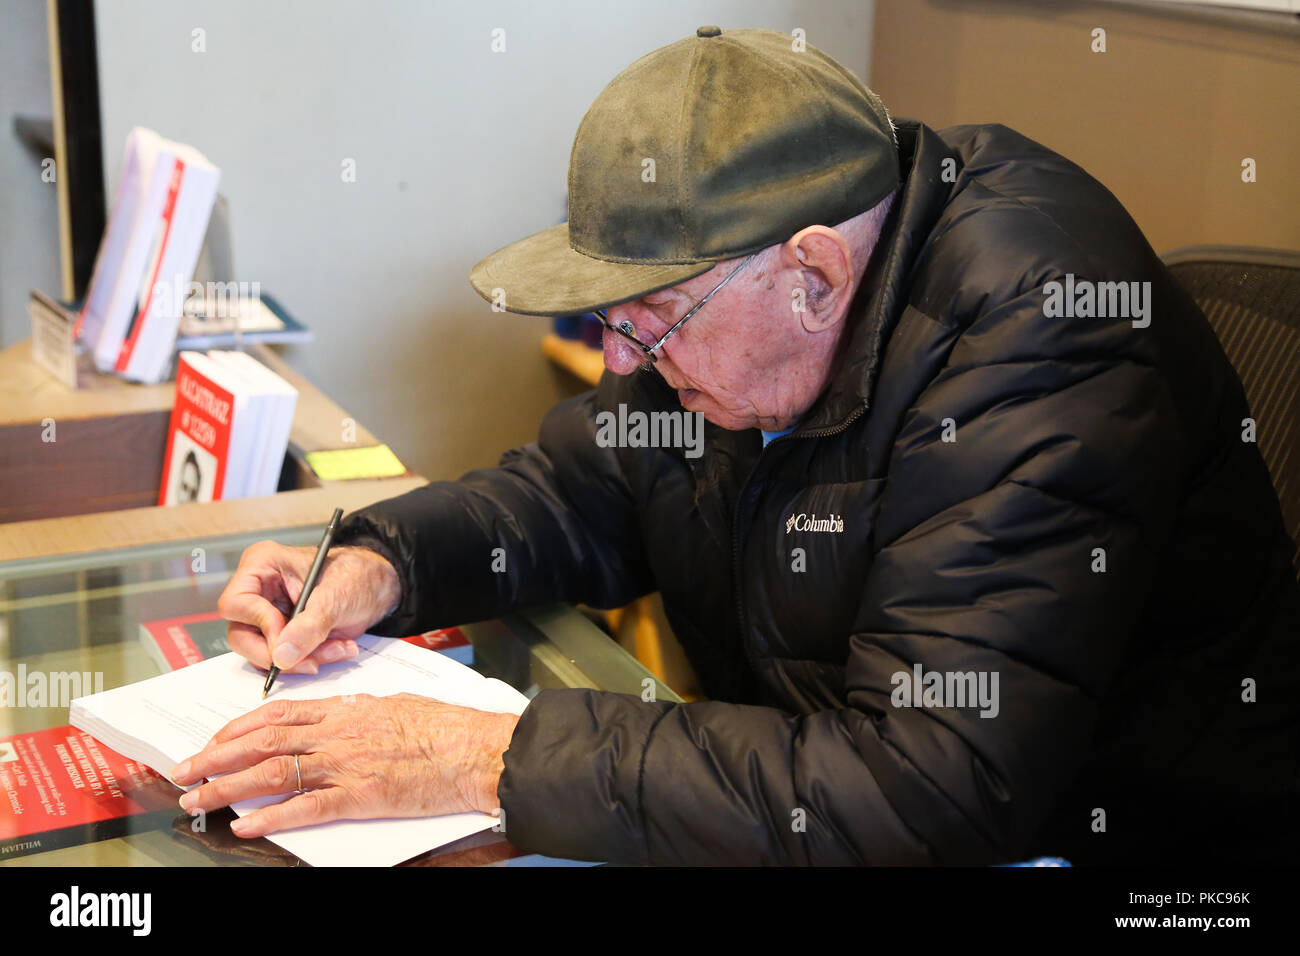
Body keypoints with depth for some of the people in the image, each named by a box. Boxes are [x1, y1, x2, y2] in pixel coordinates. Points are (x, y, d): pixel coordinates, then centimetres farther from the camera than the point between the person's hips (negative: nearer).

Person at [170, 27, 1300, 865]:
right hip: (797, 790, 7)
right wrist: (381, 565, -7)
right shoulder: (721, 271, -4)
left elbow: (926, 790, -34)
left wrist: (496, 758, -33)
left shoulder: (1038, 339, -29)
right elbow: (581, 487, 12)